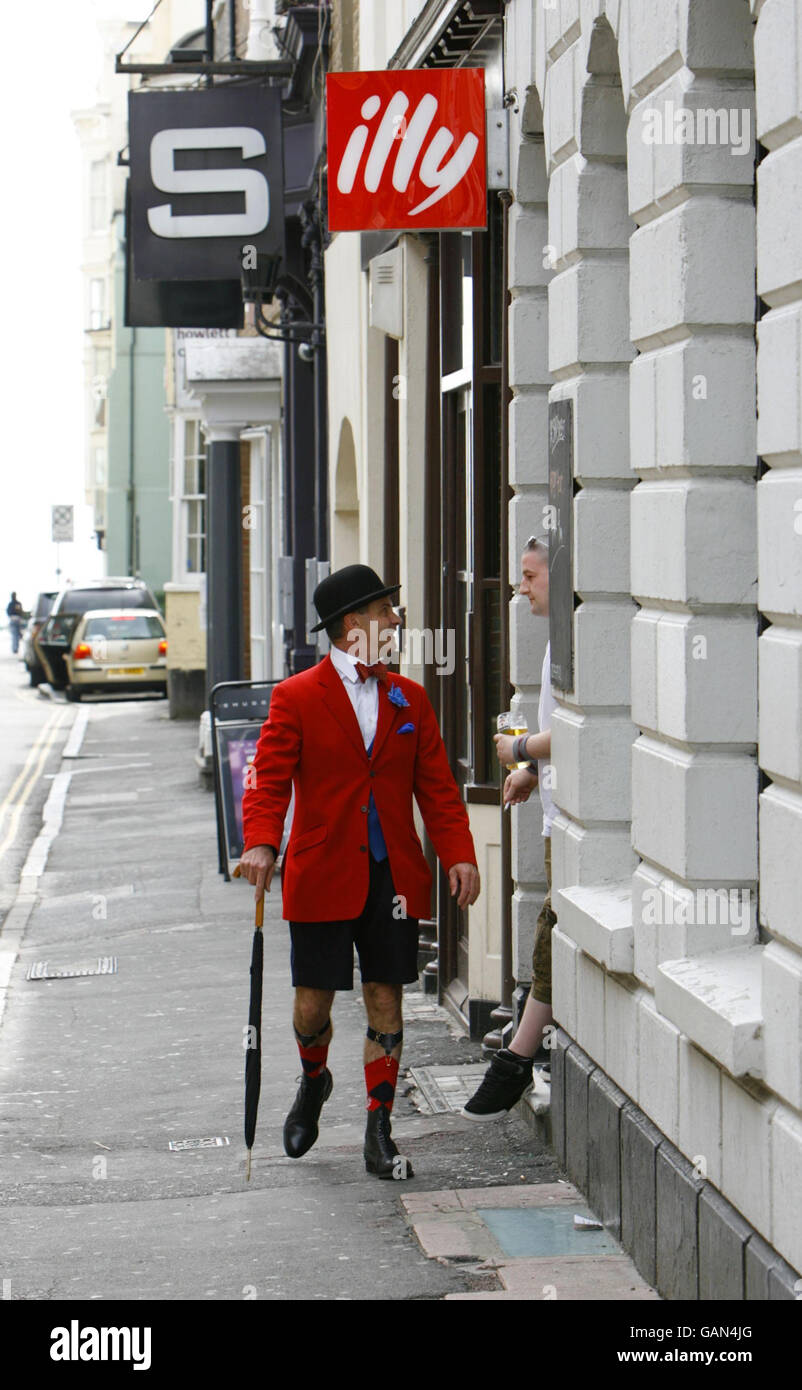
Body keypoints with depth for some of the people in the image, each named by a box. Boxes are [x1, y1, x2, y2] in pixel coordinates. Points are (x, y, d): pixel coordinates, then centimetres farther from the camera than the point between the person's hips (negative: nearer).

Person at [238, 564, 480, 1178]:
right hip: (322, 878, -3)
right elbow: (269, 781, -7)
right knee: (314, 1001, 3)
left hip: (394, 876, 3)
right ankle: (314, 1081, 36)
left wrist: (459, 854, -6)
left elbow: (437, 786, 7)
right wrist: (262, 844, -25)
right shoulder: (295, 699, -3)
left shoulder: (410, 700, 9)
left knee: (386, 1001, 2)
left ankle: (379, 1133, 11)